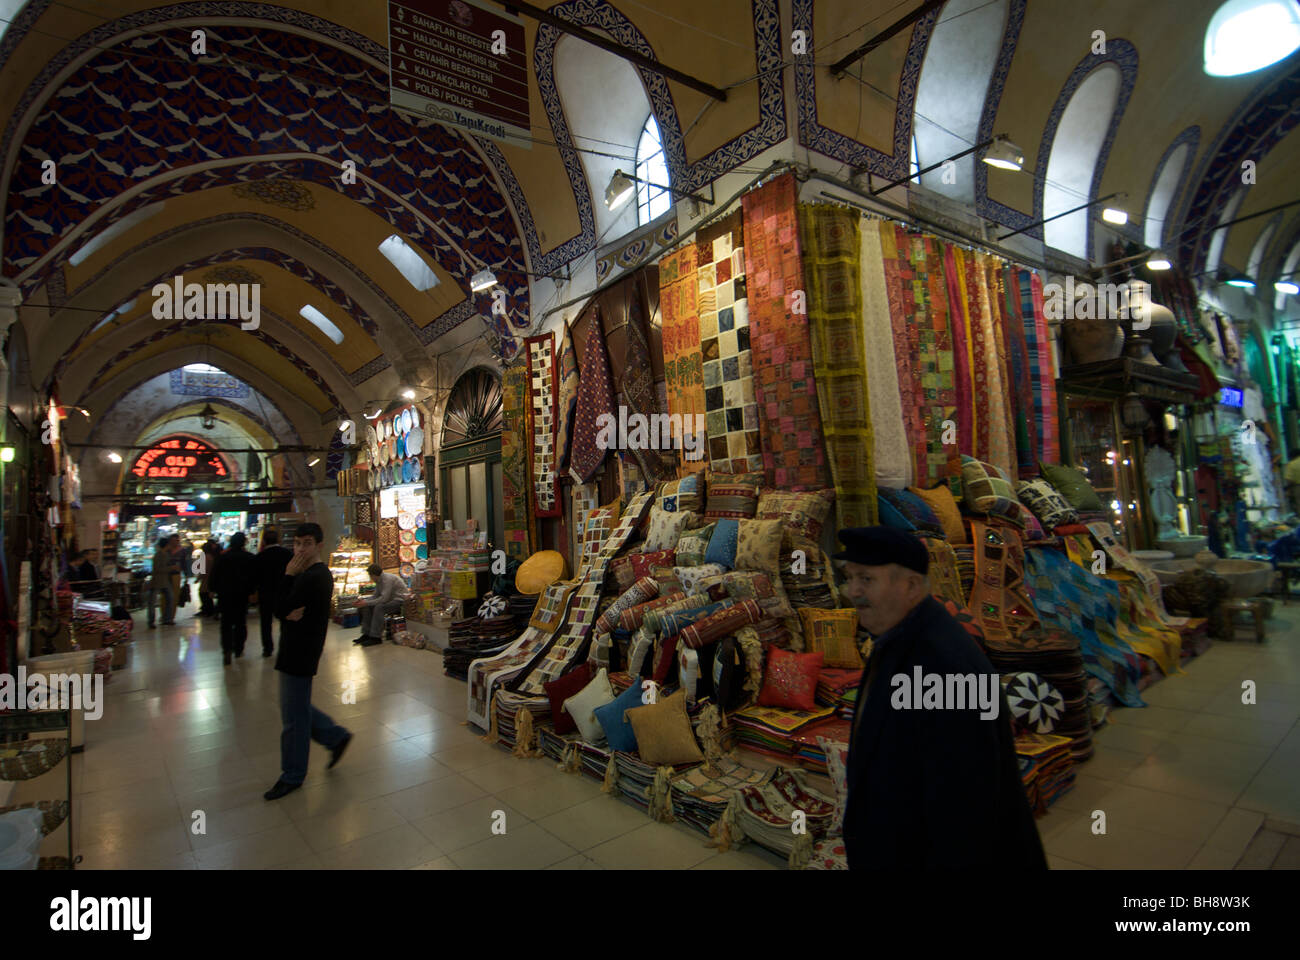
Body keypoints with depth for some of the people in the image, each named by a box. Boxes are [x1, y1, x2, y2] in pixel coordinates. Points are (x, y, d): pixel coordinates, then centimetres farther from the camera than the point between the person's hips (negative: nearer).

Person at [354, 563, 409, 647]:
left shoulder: (388, 579, -22)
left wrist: (367, 603, -22)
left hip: (400, 600, -10)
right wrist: (364, 601, -3)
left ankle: (376, 637, -24)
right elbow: (375, 595, 13)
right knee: (367, 607, 2)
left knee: (379, 607, -31)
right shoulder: (379, 580, 8)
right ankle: (366, 634, 4)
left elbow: (384, 598, -28)